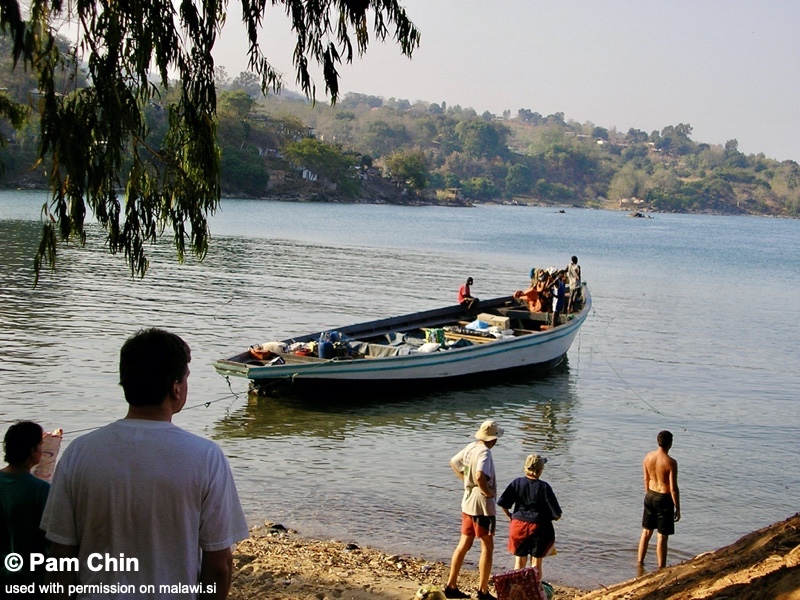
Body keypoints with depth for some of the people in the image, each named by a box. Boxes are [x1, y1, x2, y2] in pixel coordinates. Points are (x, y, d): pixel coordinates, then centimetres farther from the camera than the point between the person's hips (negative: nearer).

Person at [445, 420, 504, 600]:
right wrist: (487, 492, -18)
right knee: (487, 547, 2)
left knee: (464, 544, 15)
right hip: (483, 506, -8)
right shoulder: (484, 452, -20)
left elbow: (453, 462, 20)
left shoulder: (471, 447, 5)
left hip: (468, 503, 8)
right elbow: (480, 476, -35)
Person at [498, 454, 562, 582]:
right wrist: (549, 518, 9)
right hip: (539, 528, -2)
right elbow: (557, 515, -12)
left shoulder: (517, 483, -4)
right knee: (536, 563, 9)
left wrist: (510, 516, 10)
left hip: (518, 525, 3)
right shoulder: (544, 487, -12)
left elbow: (502, 503, -4)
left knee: (519, 562, 14)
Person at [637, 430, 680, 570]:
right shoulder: (670, 462, -21)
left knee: (646, 532, 19)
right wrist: (677, 508, -9)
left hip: (650, 496, 6)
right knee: (662, 537, 3)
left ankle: (640, 563, 28)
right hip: (664, 499, -6)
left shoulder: (648, 457, -3)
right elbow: (673, 488, -18)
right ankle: (661, 569, 9)